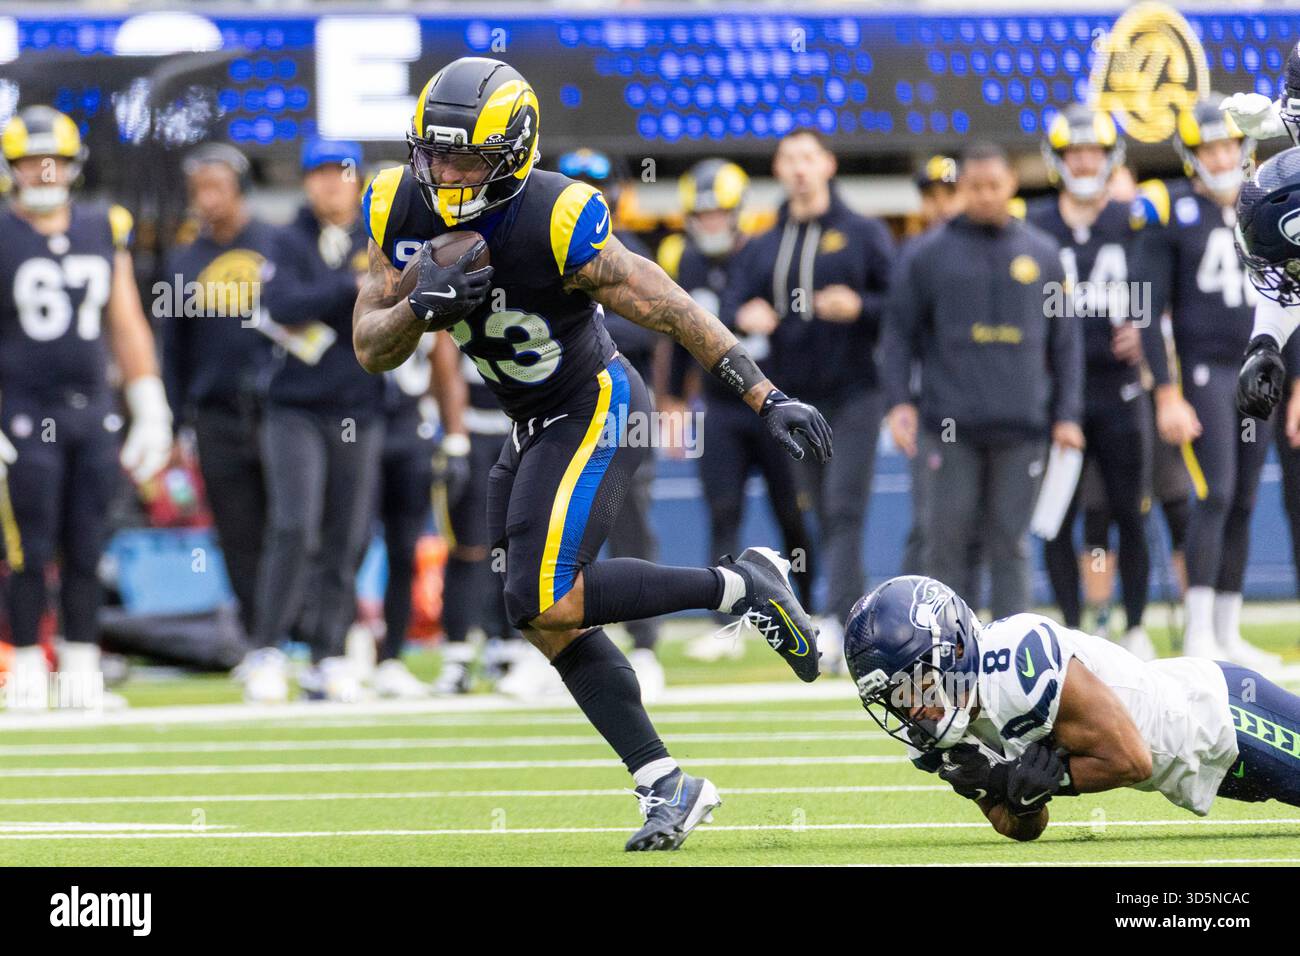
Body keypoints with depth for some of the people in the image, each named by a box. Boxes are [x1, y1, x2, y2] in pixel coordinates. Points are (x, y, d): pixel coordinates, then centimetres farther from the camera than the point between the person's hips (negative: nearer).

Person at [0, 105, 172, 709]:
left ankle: (83, 675, 11)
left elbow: (127, 327, 14)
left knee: (86, 552, 5)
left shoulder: (105, 230, 8)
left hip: (92, 411, 4)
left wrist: (150, 410, 10)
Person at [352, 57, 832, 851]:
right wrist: (418, 308, -26)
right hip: (536, 425, 7)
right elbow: (371, 348, -4)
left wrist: (769, 399, -22)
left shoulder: (557, 222, -26)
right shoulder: (402, 211, -7)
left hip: (597, 412, -7)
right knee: (548, 623, 4)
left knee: (544, 601, -20)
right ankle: (666, 784, 10)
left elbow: (671, 310, -21)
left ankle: (743, 587, -7)